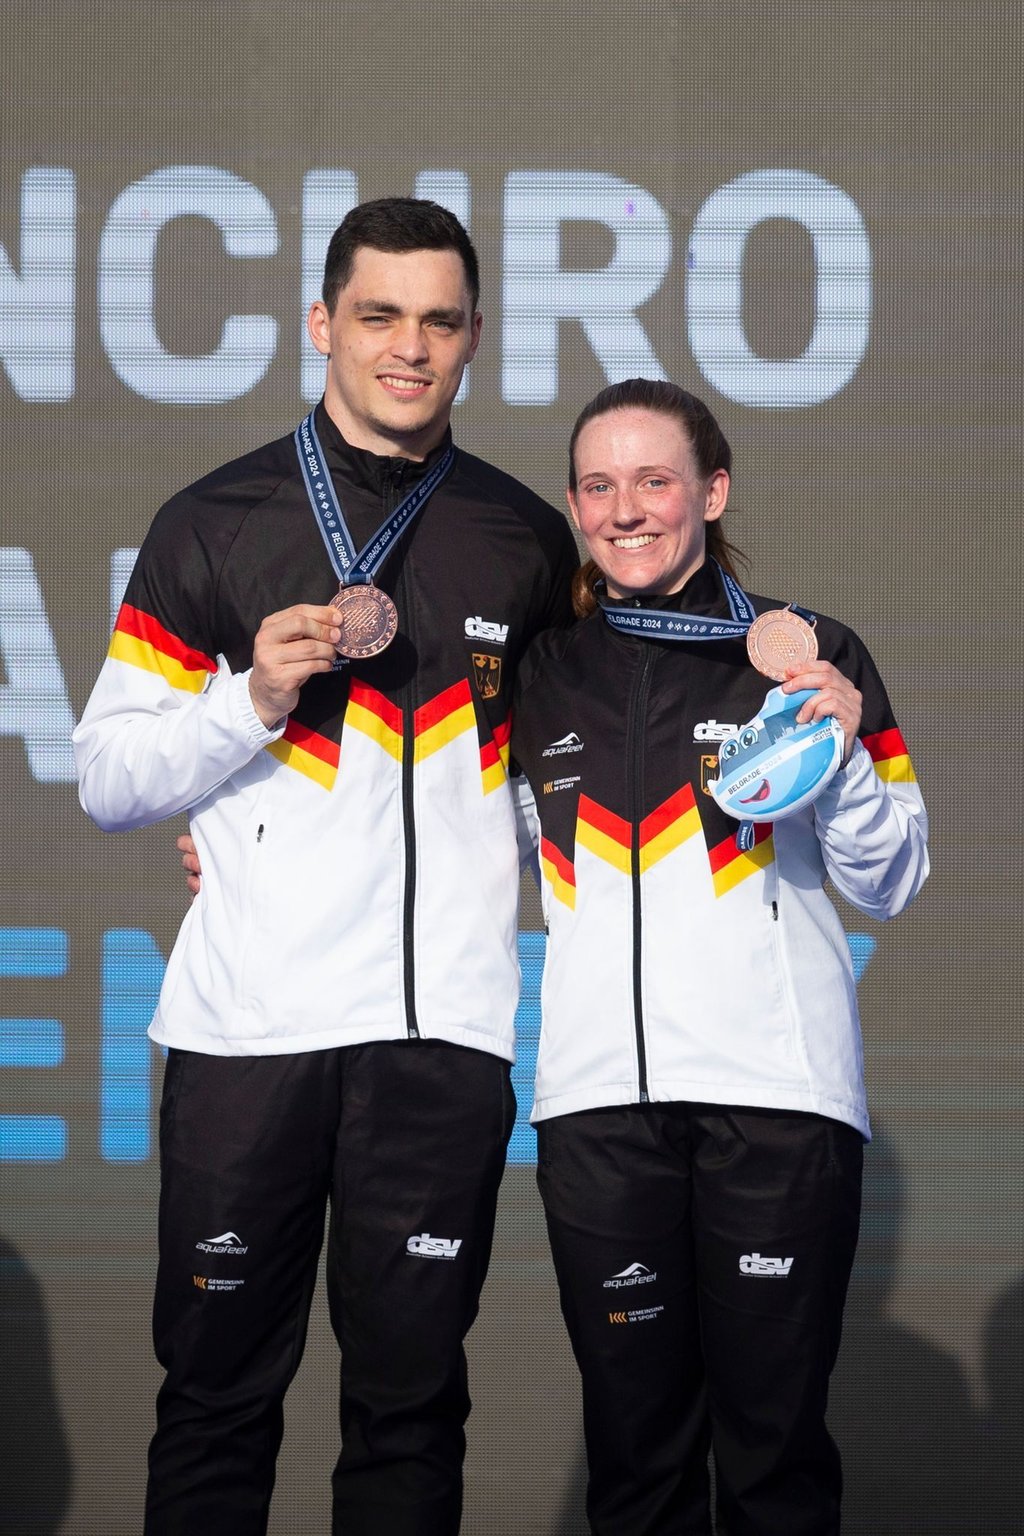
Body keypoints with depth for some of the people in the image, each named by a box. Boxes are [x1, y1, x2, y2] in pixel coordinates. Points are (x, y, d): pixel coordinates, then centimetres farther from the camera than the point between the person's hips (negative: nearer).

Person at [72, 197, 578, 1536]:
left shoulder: (528, 541, 11)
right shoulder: (215, 524, 5)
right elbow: (106, 781, 4)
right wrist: (254, 697, -12)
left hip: (442, 1023, 1)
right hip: (247, 1020, -1)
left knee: (410, 1397, 3)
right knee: (219, 1389, 3)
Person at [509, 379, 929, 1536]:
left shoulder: (805, 654, 6)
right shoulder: (542, 674, 13)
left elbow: (887, 885, 7)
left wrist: (842, 752, -10)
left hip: (777, 1089, -2)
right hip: (600, 1093, 2)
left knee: (775, 1437, -3)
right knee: (633, 1430, 4)